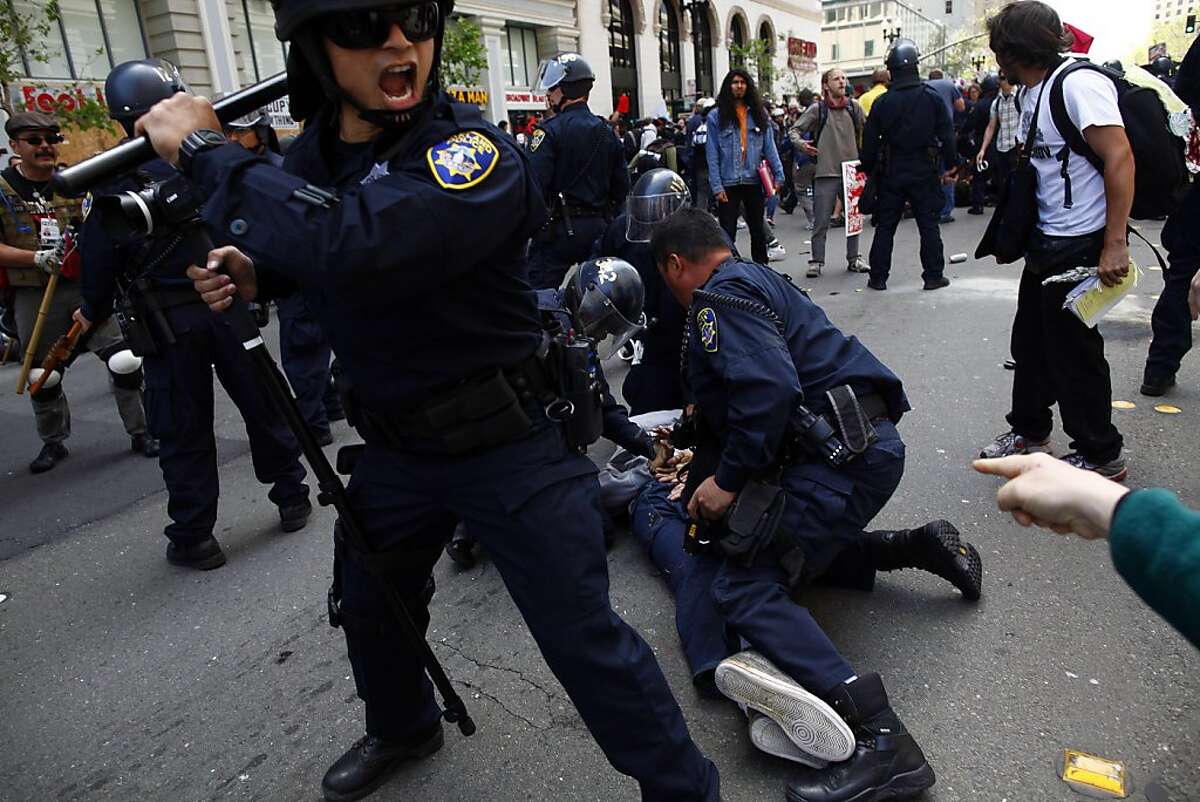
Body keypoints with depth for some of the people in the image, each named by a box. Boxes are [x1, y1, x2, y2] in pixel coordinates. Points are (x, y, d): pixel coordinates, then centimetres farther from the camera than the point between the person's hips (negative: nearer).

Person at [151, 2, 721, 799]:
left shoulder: (477, 155, -23)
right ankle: (403, 728, 57)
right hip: (394, 446, 7)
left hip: (508, 441, -7)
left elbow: (350, 249, -40)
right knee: (371, 609, 26)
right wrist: (251, 272, -3)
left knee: (585, 638, -2)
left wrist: (203, 150, -26)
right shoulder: (311, 151, 0)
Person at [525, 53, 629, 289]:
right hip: (598, 226, 7)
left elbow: (534, 185, -19)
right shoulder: (606, 132, 11)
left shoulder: (550, 130, -11)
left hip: (560, 227, -7)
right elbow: (622, 186, 12)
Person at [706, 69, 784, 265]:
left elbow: (769, 146, 6)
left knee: (758, 230, 13)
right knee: (728, 232, 1)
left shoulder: (758, 113, 8)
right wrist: (716, 186, -12)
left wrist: (778, 174, -4)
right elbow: (712, 154, -5)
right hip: (728, 183, -3)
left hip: (754, 181, 3)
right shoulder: (716, 116, -1)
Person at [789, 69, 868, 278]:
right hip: (826, 173, -3)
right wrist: (800, 143, -18)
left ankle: (853, 259, 22)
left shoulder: (853, 106, 6)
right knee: (821, 221, -1)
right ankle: (816, 261, 9)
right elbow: (795, 130, 1)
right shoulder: (817, 109, -1)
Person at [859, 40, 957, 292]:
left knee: (885, 226, 8)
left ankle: (878, 277, 9)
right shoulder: (931, 97, -4)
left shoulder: (882, 102, -4)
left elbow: (869, 141, -2)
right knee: (928, 224, 7)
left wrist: (868, 169, 9)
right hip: (924, 170, 0)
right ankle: (933, 275, 9)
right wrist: (949, 166, 7)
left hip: (891, 172, 0)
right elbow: (947, 134, -2)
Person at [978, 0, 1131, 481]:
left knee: (1073, 350, 0)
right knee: (1031, 340, 16)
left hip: (1080, 244, -9)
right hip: (1045, 243, 9)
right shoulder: (1031, 94, 12)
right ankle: (1029, 430, 33)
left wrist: (1115, 243, -25)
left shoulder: (1079, 83, -15)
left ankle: (1102, 455, 15)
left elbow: (1120, 158, -20)